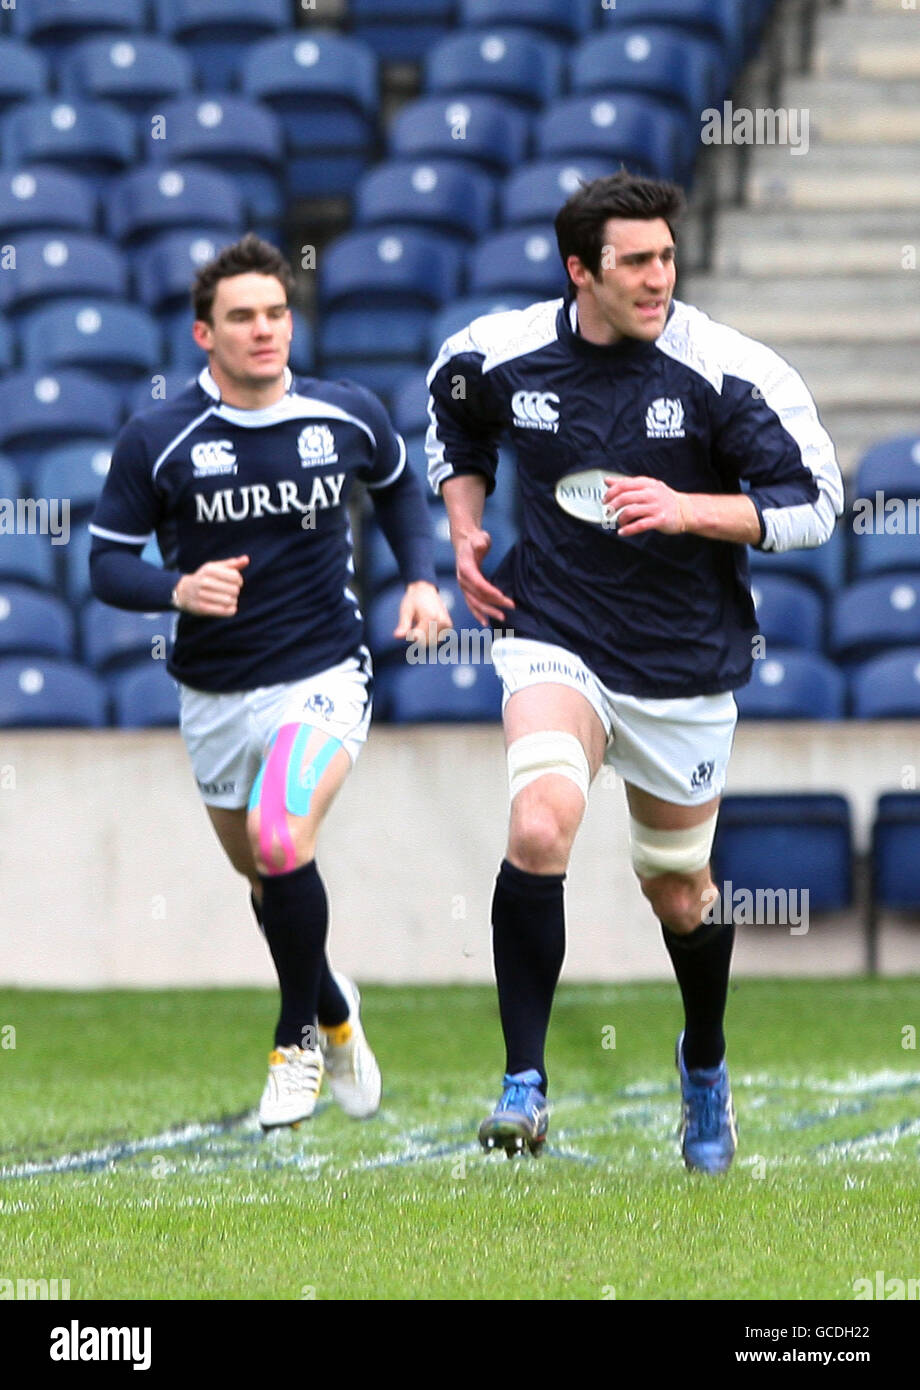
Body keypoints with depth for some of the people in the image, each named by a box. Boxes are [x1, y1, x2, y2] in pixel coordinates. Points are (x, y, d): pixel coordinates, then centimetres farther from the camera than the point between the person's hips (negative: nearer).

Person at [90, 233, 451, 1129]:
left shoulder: (348, 418, -5)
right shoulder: (156, 440, -11)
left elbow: (397, 484, 18)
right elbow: (107, 561, -4)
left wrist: (420, 577, 3)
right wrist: (177, 589, -24)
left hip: (322, 676, -2)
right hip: (213, 694, 2)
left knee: (280, 838, -26)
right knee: (260, 874, 16)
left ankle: (299, 1037, -3)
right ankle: (333, 1010, 47)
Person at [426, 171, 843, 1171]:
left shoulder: (726, 370, -14)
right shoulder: (499, 354, -5)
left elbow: (815, 500, -10)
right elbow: (454, 424, 19)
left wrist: (688, 509, -23)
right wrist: (465, 530, 5)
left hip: (684, 665, 0)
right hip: (555, 641, 0)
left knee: (677, 889, 12)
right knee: (541, 825, -27)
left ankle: (705, 1061, 43)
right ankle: (524, 1080, -20)